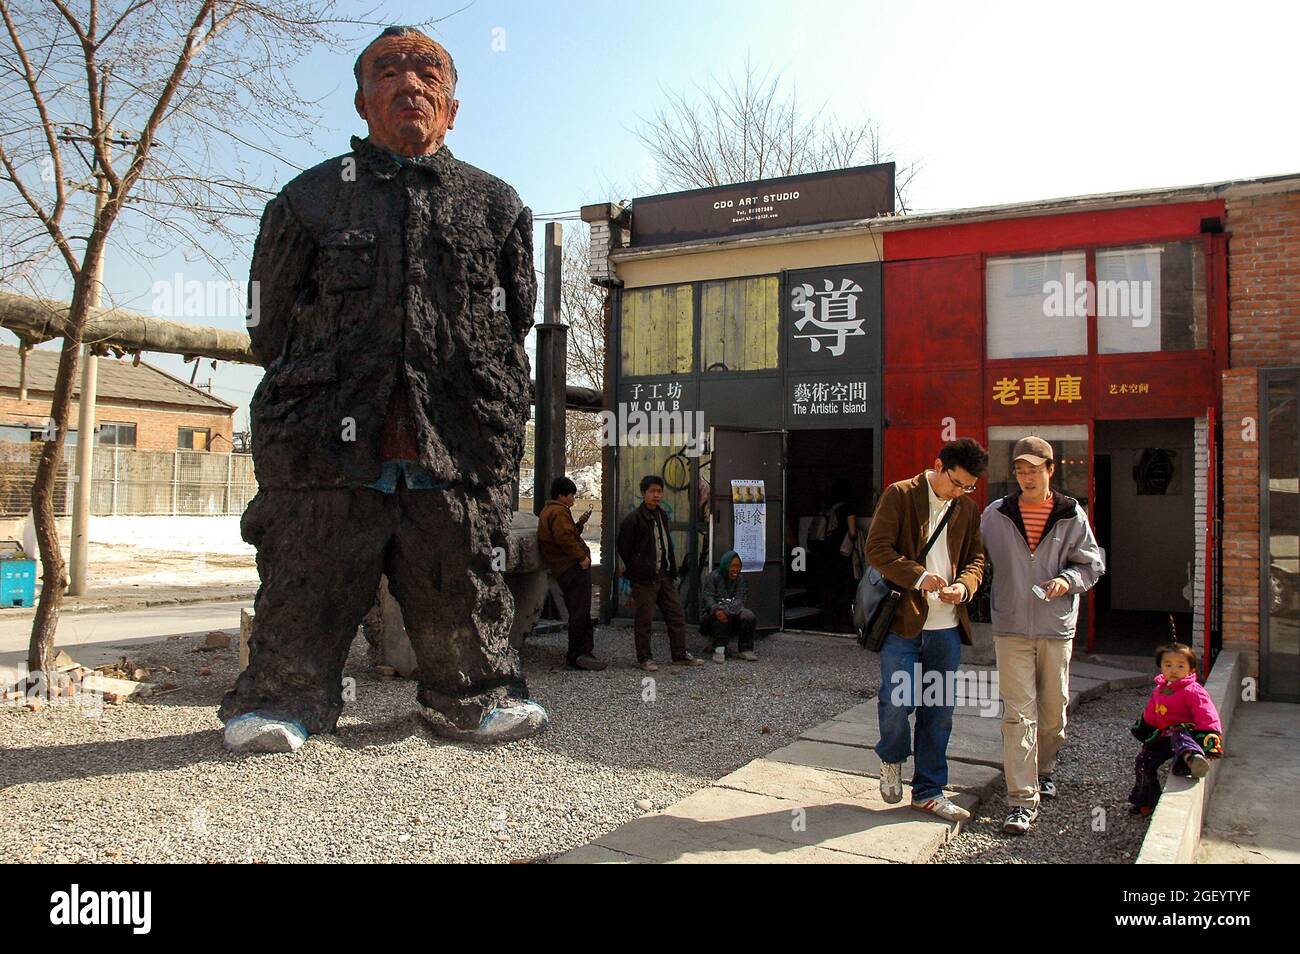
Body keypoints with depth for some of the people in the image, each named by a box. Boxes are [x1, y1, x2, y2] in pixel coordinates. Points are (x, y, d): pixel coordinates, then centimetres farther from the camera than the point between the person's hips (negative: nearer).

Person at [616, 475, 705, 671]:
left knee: (676, 615, 9)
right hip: (644, 579, -7)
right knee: (643, 619, 1)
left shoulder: (662, 515, 12)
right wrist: (636, 570, -1)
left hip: (664, 575, 7)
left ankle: (680, 655, 17)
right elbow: (623, 548, -6)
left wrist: (671, 570, 12)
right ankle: (644, 658, 12)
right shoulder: (633, 519, -10)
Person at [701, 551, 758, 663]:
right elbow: (708, 597, -16)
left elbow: (739, 600, -10)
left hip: (733, 618, 3)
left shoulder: (741, 580, 6)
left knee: (749, 616, -25)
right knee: (720, 616, -36)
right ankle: (719, 649, -29)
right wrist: (716, 610, -40)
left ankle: (745, 649, -13)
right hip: (712, 616, -3)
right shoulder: (712, 577, -2)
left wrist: (726, 609, -34)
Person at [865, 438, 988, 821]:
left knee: (940, 710, 10)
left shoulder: (968, 508, 11)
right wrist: (919, 577, -21)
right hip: (903, 618, -5)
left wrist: (964, 585, -9)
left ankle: (929, 790, 23)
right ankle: (892, 759, 27)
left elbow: (976, 558, 13)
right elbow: (877, 548, -11)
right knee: (897, 702, -5)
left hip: (946, 625, 5)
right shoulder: (899, 495, -4)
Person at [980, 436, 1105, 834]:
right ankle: (1022, 800, -5)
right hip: (1011, 627, -1)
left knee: (1053, 708, 14)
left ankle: (1043, 770, 39)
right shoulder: (995, 515, 4)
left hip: (1057, 627, 1)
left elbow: (1092, 562, 5)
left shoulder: (1072, 515, 3)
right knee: (1018, 713, -7)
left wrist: (1068, 580, -13)